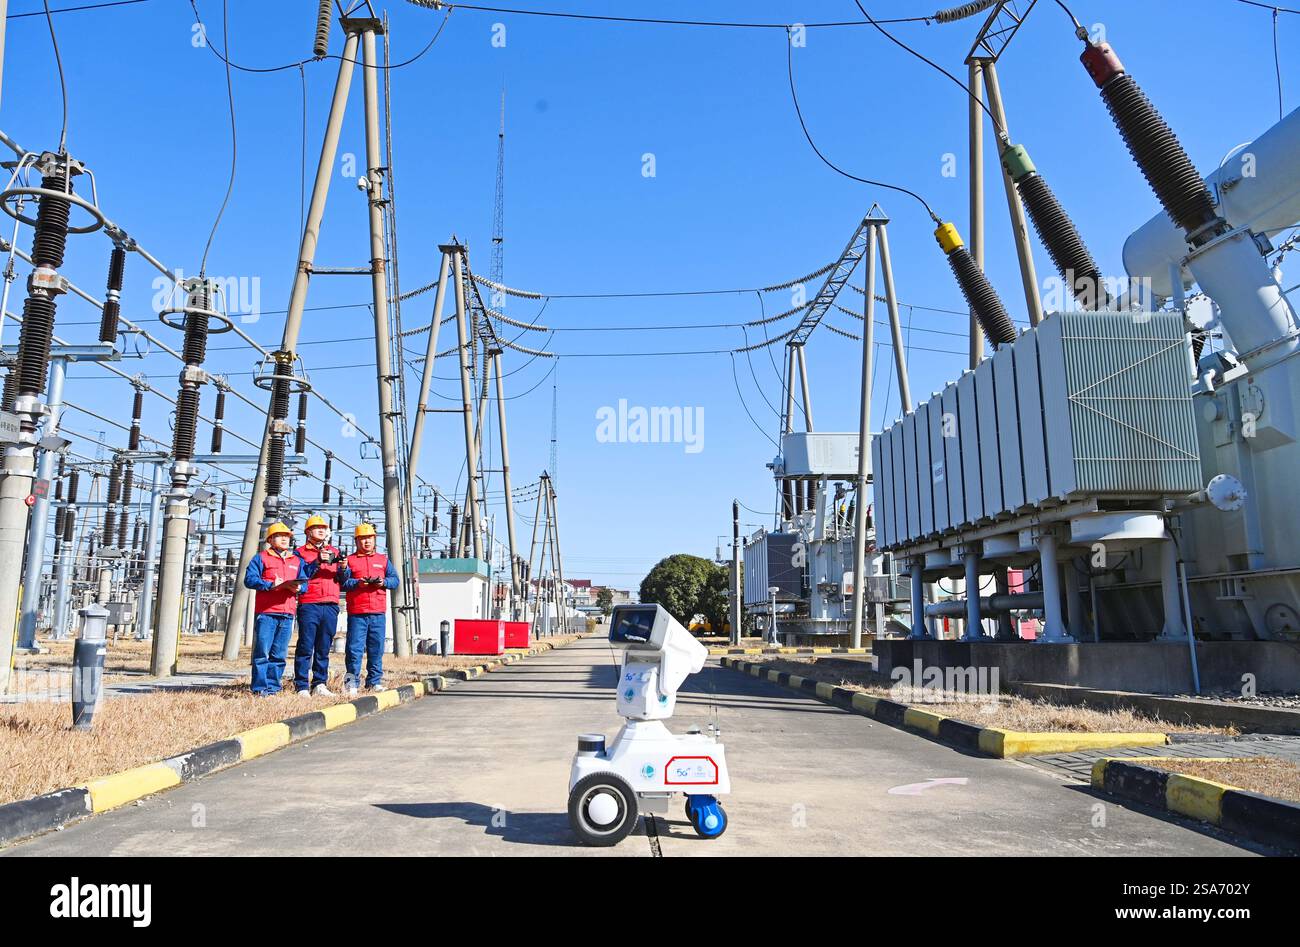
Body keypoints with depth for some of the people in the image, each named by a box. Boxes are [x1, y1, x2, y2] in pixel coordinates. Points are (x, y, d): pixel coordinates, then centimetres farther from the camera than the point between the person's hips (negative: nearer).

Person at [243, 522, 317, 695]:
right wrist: (273, 585, -13)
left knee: (279, 655, 5)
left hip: (287, 615, 4)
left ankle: (272, 687, 11)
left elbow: (305, 582, 13)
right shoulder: (261, 558, 7)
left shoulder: (297, 561, 20)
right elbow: (249, 580, -4)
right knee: (262, 652, -5)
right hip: (266, 613, -4)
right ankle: (260, 688, -1)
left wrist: (297, 587, -10)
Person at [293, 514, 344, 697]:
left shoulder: (334, 552, 19)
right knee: (306, 647, -5)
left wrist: (344, 568, -8)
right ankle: (302, 687, -1)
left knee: (324, 648, 6)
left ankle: (319, 685, 12)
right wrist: (317, 562, -17)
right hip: (309, 604, -4)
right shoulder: (300, 552, 8)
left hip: (331, 605, 4)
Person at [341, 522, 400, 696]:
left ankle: (375, 681, 13)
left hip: (378, 612, 3)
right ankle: (352, 682, 5)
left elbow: (395, 580, 10)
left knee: (376, 649, 5)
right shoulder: (349, 560, 9)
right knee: (354, 648, -3)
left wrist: (384, 582, -9)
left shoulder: (383, 560, 18)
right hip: (356, 613, -2)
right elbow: (342, 582, -2)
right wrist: (357, 583, -18)